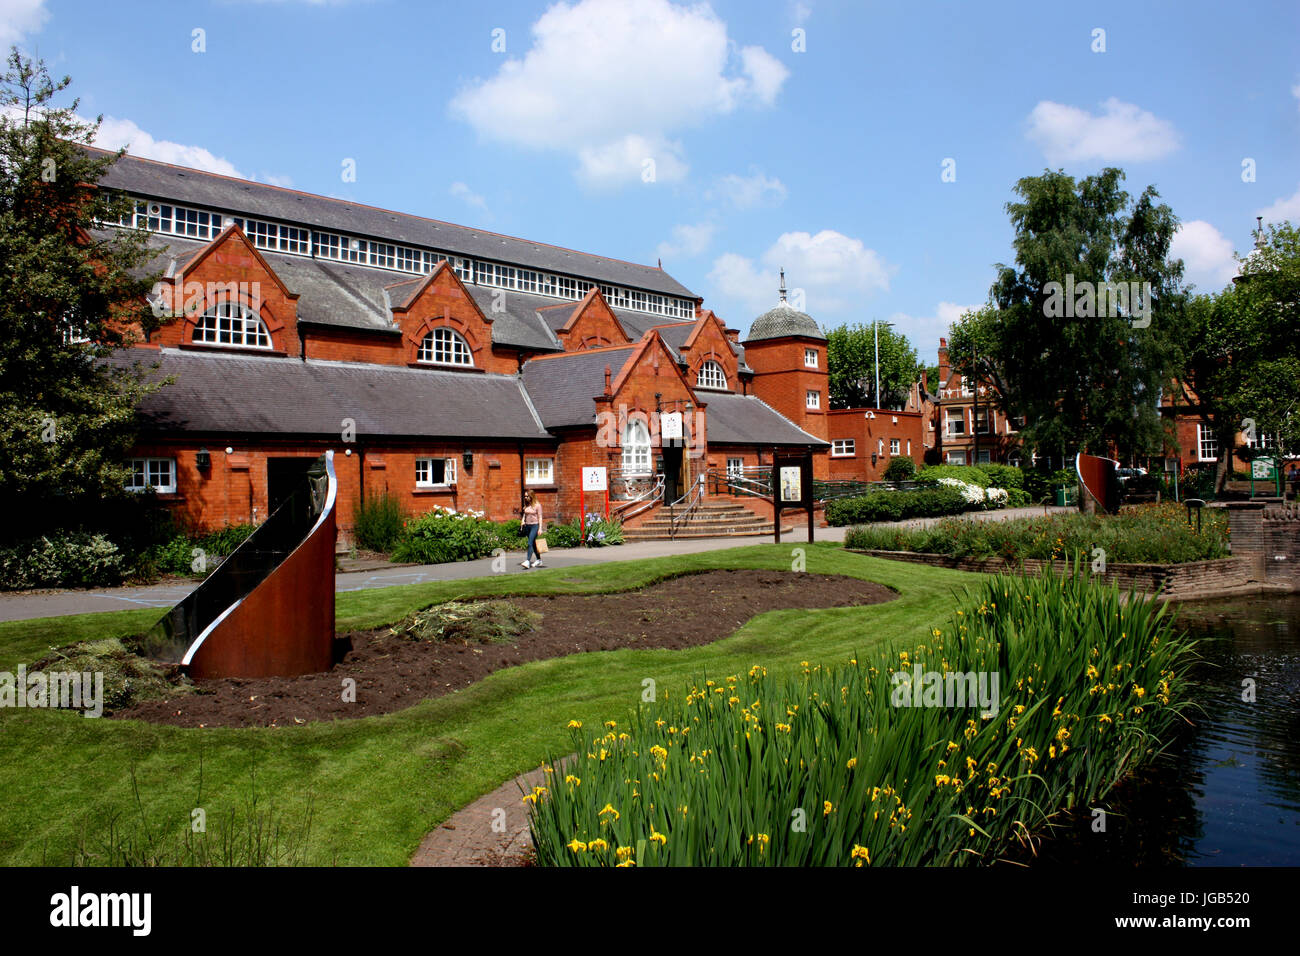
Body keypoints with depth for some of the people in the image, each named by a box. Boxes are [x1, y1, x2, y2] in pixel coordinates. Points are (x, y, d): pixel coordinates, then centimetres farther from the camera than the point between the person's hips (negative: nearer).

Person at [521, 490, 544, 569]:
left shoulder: (537, 505, -7)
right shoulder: (526, 505, 11)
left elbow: (540, 517, -7)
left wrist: (540, 528, -12)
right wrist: (523, 521, 2)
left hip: (534, 525, -7)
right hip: (527, 526, 7)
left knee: (530, 543, -16)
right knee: (533, 544, 13)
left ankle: (527, 562, -23)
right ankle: (539, 560, 25)